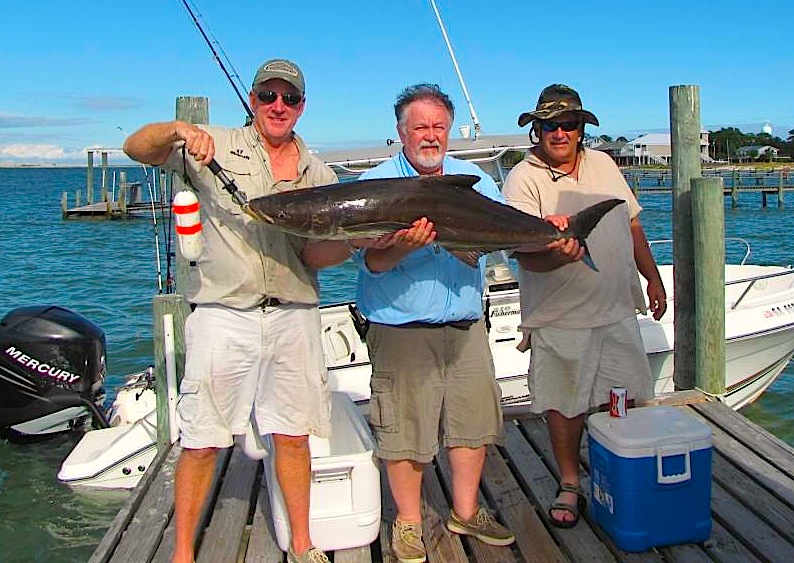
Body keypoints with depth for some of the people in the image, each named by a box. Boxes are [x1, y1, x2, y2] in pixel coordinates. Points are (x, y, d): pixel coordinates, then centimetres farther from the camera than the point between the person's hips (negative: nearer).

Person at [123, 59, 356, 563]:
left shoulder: (319, 175, 12)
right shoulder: (218, 148, 5)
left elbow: (314, 256, 6)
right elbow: (136, 147, -2)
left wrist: (353, 241, -15)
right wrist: (178, 130, -22)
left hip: (294, 317, 3)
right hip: (222, 315, -2)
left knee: (294, 435, 8)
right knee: (202, 441, 1)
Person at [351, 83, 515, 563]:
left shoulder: (473, 178, 11)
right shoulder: (376, 183, -5)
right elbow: (370, 260, -15)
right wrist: (404, 245, -34)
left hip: (466, 327, 5)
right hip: (402, 330, -4)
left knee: (474, 421, 12)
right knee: (405, 429, 2)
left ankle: (466, 512, 31)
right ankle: (409, 523, 22)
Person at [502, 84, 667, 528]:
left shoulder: (603, 164, 9)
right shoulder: (523, 180, -10)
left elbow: (633, 225, 18)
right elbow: (525, 254, -20)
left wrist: (653, 279, 17)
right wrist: (558, 253, -40)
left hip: (618, 309, 5)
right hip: (561, 317, -5)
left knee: (631, 400, 12)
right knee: (565, 404, 5)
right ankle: (570, 484, 24)